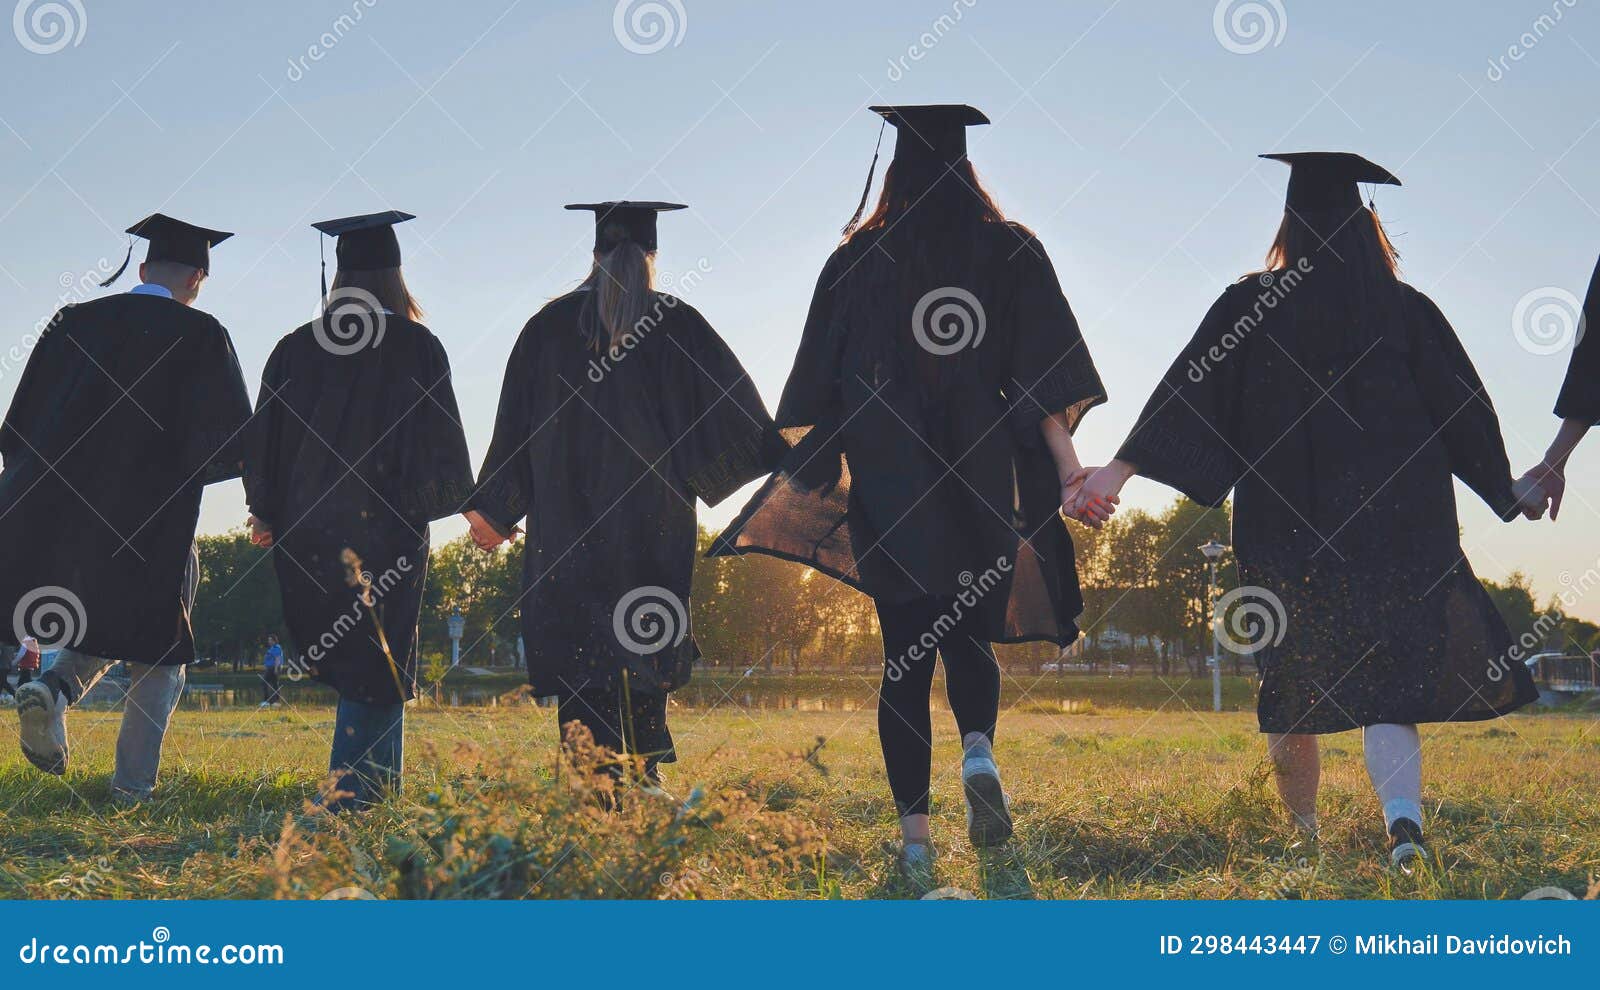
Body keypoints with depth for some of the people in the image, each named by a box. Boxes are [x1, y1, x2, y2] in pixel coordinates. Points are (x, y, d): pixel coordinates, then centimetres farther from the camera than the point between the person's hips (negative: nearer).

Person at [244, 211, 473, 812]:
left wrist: (267, 515, 18)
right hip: (388, 526, -3)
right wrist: (467, 502, 9)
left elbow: (266, 438, 8)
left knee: (346, 654, 16)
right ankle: (357, 793, -2)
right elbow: (440, 439, -5)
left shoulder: (296, 349, 5)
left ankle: (379, 782, 18)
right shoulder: (416, 348, -5)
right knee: (378, 664, 3)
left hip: (308, 529, 4)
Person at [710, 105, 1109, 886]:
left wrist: (809, 472, 12)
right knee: (970, 637, 16)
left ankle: (915, 837, -1)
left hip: (889, 489, 0)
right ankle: (978, 752, -14)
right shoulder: (1011, 250, 1)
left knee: (906, 654, 5)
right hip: (983, 486, 1)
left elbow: (821, 379, 3)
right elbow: (1042, 376, -6)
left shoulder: (860, 257, 1)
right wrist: (1067, 464, -7)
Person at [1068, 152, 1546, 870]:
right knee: (1386, 672, -1)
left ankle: (1300, 838, 24)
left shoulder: (1249, 306, 1)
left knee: (1293, 678, 13)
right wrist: (1507, 489, 23)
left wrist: (1123, 467, -11)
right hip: (1393, 520, 0)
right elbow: (1463, 405, 10)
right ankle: (1402, 815, -26)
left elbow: (1188, 390, -8)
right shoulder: (1405, 309, 3)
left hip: (1284, 523, 0)